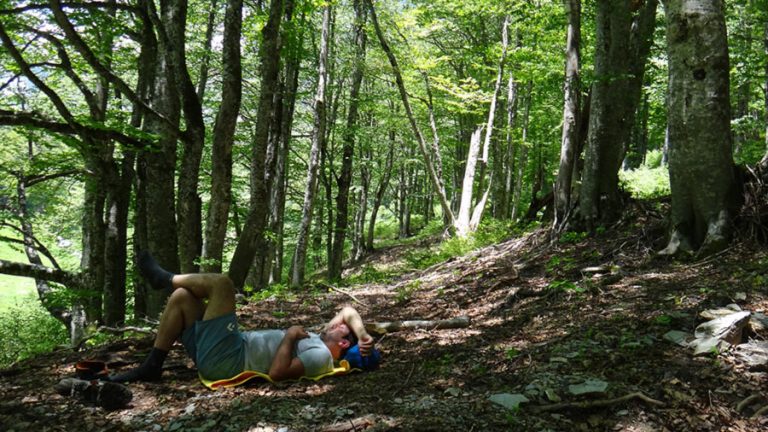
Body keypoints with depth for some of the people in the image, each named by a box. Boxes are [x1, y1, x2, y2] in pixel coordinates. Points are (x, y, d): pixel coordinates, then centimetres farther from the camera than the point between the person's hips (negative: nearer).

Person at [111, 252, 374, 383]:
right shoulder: (317, 342, 17)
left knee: (220, 282, -17)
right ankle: (151, 367, 13)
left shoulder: (322, 355, -14)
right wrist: (363, 334, 3)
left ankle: (164, 279, 12)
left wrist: (290, 336, -13)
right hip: (219, 354, 10)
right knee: (181, 297, 9)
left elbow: (276, 372, -27)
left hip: (223, 360, -10)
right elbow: (348, 311, 22)